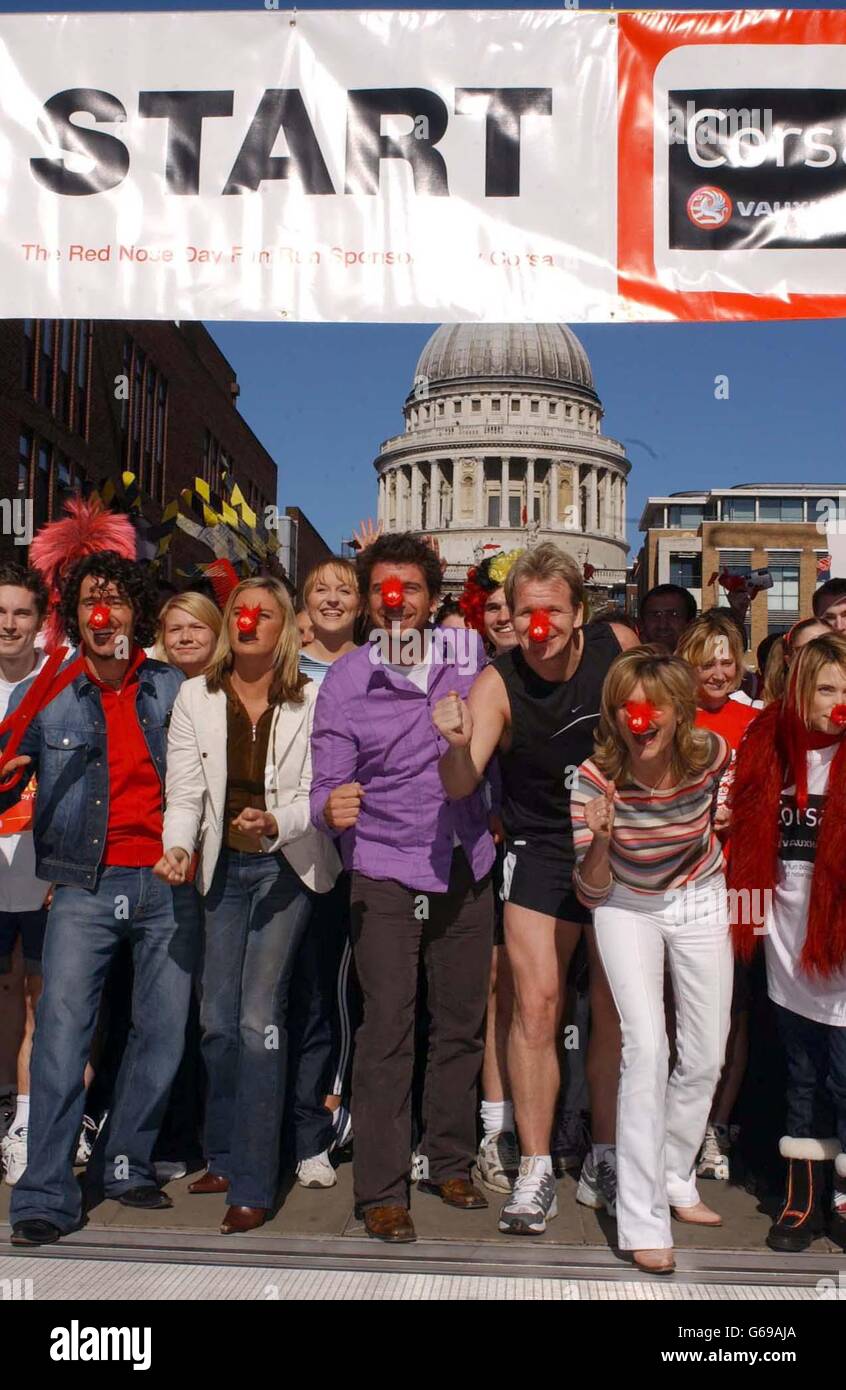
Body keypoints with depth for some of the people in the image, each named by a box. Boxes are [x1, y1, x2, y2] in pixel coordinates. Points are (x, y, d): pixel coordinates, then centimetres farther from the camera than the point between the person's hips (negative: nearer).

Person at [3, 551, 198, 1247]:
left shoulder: (174, 689, 7)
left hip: (167, 883, 2)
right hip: (85, 887, -1)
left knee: (164, 1032, 5)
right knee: (63, 1027, -9)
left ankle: (124, 1163, 22)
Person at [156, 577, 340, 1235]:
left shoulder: (311, 701, -6)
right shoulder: (196, 698, 2)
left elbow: (316, 793, -9)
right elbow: (185, 791, -3)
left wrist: (276, 823, -28)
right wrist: (178, 846, -21)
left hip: (287, 866, -3)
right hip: (225, 866, 4)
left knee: (259, 1014, -11)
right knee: (217, 1017, 8)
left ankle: (254, 1184, 0)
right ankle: (224, 1157, 29)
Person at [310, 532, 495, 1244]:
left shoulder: (467, 660, 1)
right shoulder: (345, 679, -5)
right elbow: (328, 783, -6)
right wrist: (332, 808, -28)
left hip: (465, 868, 3)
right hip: (385, 874, -3)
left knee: (461, 1021, 11)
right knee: (388, 1028, -5)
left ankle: (451, 1162, 28)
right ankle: (381, 1189, 6)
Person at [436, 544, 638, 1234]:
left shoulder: (618, 645, -10)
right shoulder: (497, 684, -17)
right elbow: (460, 787, -26)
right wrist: (460, 744, -47)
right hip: (543, 849, -2)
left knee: (616, 1008, 8)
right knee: (536, 1003, -9)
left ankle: (604, 1157, 23)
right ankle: (536, 1169, 3)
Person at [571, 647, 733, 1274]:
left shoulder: (713, 753, -21)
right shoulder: (596, 777, -28)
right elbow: (591, 891, -23)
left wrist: (723, 813, -7)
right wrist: (599, 839, -38)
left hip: (700, 899, 3)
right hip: (628, 905, -3)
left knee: (706, 1056, 8)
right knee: (647, 1045, -18)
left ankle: (675, 1180, 33)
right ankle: (643, 1221, -7)